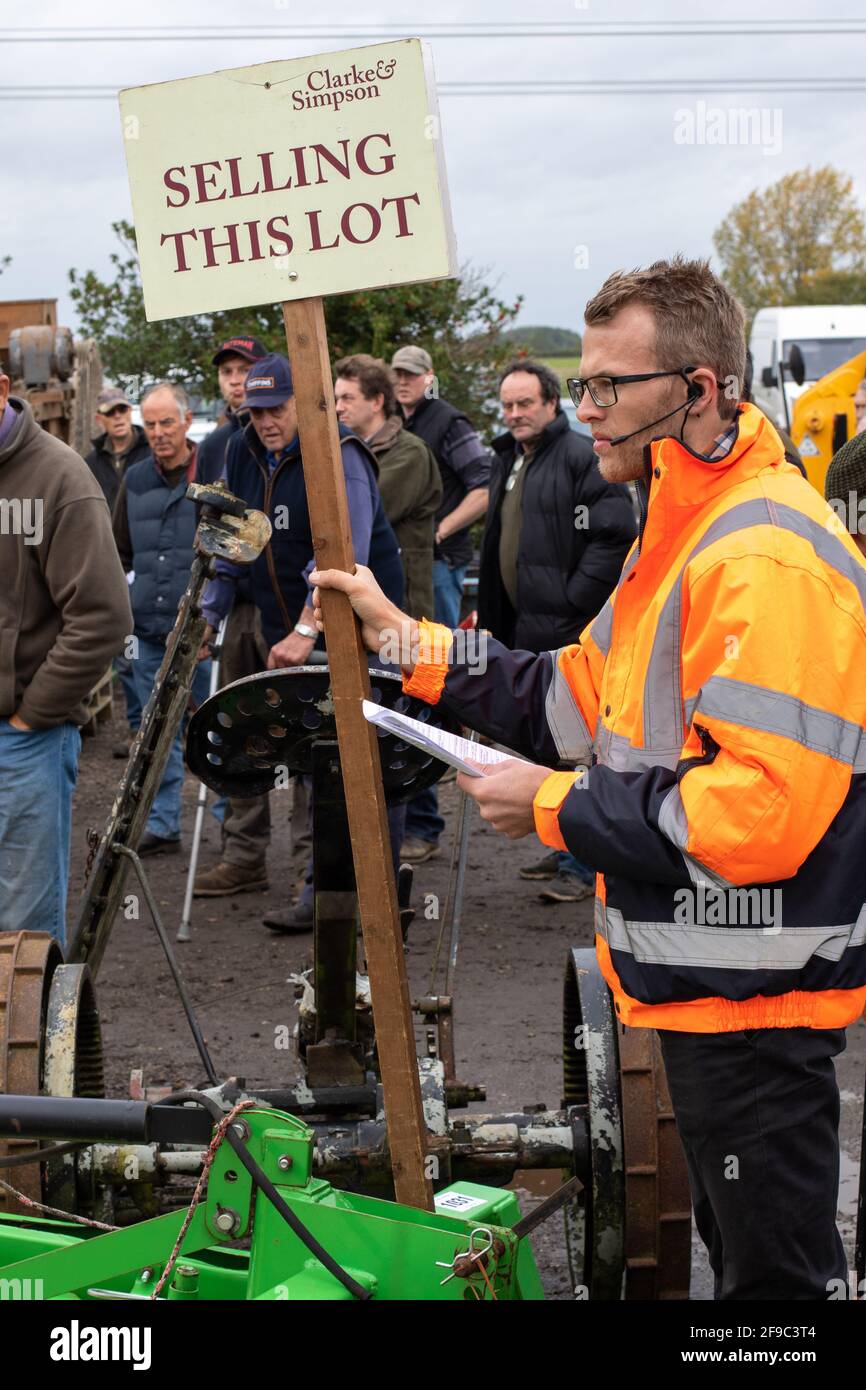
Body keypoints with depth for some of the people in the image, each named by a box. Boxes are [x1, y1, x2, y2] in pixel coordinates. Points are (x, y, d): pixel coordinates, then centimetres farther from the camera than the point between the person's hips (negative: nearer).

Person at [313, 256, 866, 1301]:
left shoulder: (767, 560, -25)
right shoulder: (682, 533, 12)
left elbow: (762, 809, -31)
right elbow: (588, 699, 13)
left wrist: (556, 807, -20)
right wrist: (408, 643, 7)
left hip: (753, 994, -11)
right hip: (707, 978, 11)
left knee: (775, 1269, 3)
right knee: (739, 1250, 25)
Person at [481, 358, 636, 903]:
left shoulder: (581, 455, -11)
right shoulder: (509, 459, 18)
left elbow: (614, 535, -19)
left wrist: (574, 601, -18)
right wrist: (495, 620, 20)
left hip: (570, 632, -9)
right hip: (527, 630, 10)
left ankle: (586, 865, -3)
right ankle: (571, 848, 24)